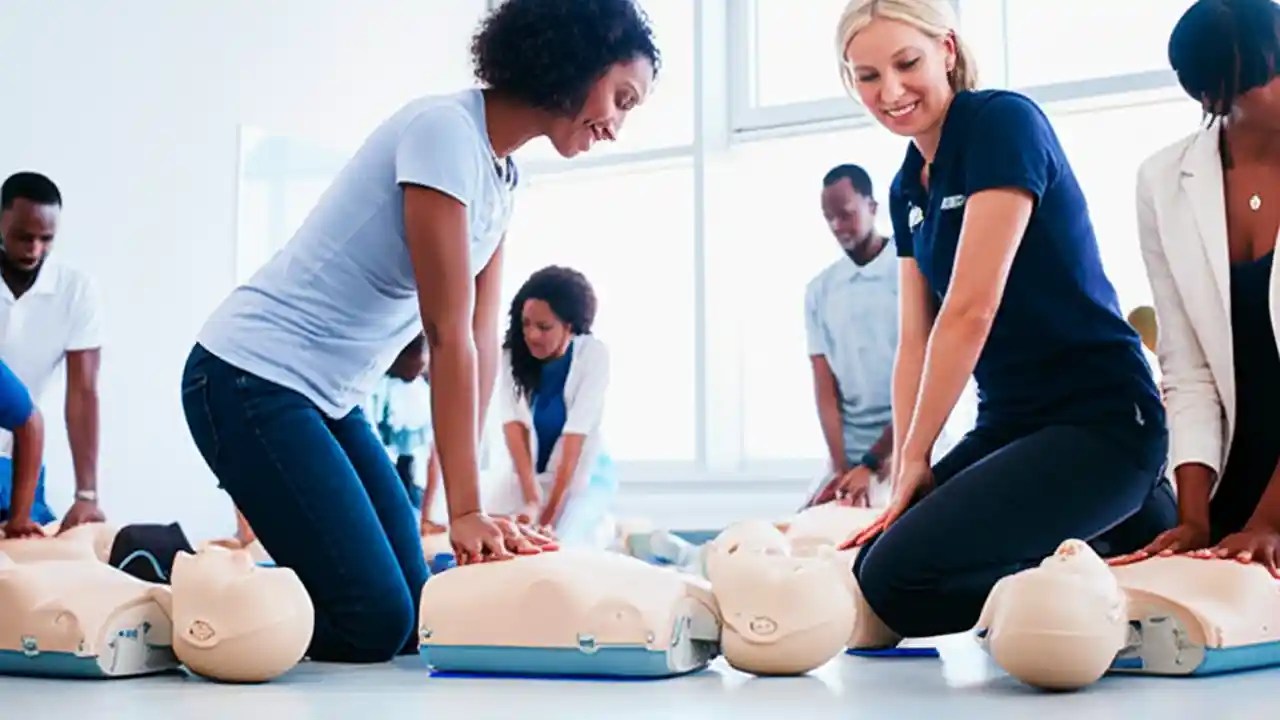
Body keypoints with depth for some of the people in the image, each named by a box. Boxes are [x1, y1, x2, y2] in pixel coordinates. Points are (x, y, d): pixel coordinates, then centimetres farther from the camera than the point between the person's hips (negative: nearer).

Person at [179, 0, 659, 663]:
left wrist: (467, 504, -3)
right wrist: (465, 508, -22)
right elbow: (448, 334, -22)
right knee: (376, 622, -14)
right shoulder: (444, 130, -19)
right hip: (250, 381, -9)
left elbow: (482, 338, 4)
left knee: (411, 616, 5)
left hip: (330, 397, 10)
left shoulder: (502, 173, 9)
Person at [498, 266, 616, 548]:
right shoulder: (512, 355, -12)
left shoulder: (593, 354, -19)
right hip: (529, 472, 4)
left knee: (561, 545, -25)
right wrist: (531, 498, -32)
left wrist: (550, 512, -26)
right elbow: (514, 423, -20)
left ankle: (600, 528, 10)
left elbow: (576, 433, -23)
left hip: (582, 473, -4)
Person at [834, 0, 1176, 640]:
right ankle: (1115, 525, 6)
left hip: (1100, 424, -9)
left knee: (901, 577, -21)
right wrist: (905, 471, -1)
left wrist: (916, 456, -10)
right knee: (869, 572, -5)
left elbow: (971, 310, -17)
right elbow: (914, 341, 9)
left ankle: (1130, 541, -4)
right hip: (1011, 425, 9)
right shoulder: (907, 188, 12)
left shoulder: (1005, 122, -13)